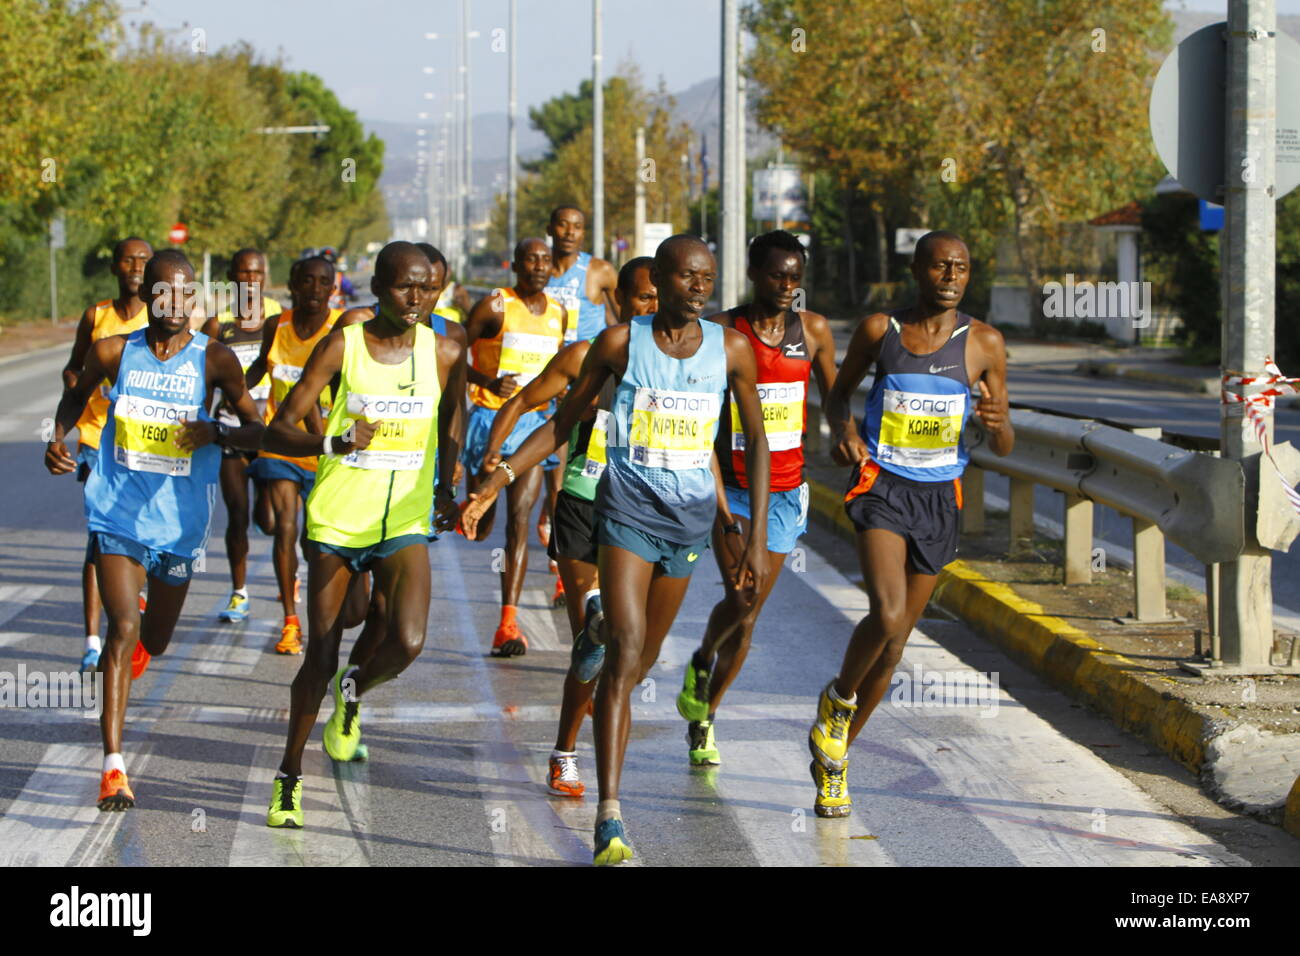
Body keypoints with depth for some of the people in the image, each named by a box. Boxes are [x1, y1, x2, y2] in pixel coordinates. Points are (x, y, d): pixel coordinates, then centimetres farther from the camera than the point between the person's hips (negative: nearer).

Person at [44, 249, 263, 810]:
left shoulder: (214, 360, -6)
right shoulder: (113, 352, -3)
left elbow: (257, 431, -1)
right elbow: (76, 396, 17)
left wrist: (215, 434, -21)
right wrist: (57, 440, -1)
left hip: (179, 520, 1)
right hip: (117, 512, -1)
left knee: (155, 641, 17)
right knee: (123, 627, -18)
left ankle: (137, 631, 58)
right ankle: (113, 767, -18)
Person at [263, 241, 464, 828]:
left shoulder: (444, 354, -2)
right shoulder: (342, 346, -8)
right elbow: (278, 431, -10)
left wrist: (446, 490, 22)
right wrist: (334, 443, -27)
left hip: (406, 521, 1)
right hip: (337, 519, -1)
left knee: (408, 642, -22)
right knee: (320, 658, 4)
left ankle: (354, 691, 13)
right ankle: (290, 776, 24)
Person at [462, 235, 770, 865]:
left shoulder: (731, 349, 0)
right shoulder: (620, 342, -5)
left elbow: (756, 442, 6)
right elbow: (564, 422, 5)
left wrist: (757, 537, 1)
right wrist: (495, 481, -3)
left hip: (691, 515, 3)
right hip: (628, 506, -3)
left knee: (644, 656, 14)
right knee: (624, 650, -17)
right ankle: (609, 818, -22)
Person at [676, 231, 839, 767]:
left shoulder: (812, 331, 3)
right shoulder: (721, 332, -7)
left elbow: (834, 400, 14)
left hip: (786, 491, 4)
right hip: (730, 487, -4)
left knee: (749, 614, 8)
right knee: (742, 600, -18)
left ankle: (703, 718, 24)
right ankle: (702, 662, 15)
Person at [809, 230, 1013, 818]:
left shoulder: (983, 344, 1)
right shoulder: (880, 330, -1)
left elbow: (1003, 448, 5)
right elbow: (840, 392, 15)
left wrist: (997, 423, -19)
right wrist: (843, 428, -7)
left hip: (939, 499, 2)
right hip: (881, 486, -2)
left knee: (897, 637, 8)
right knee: (888, 614, -24)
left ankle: (835, 756, 25)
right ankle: (839, 697, 7)